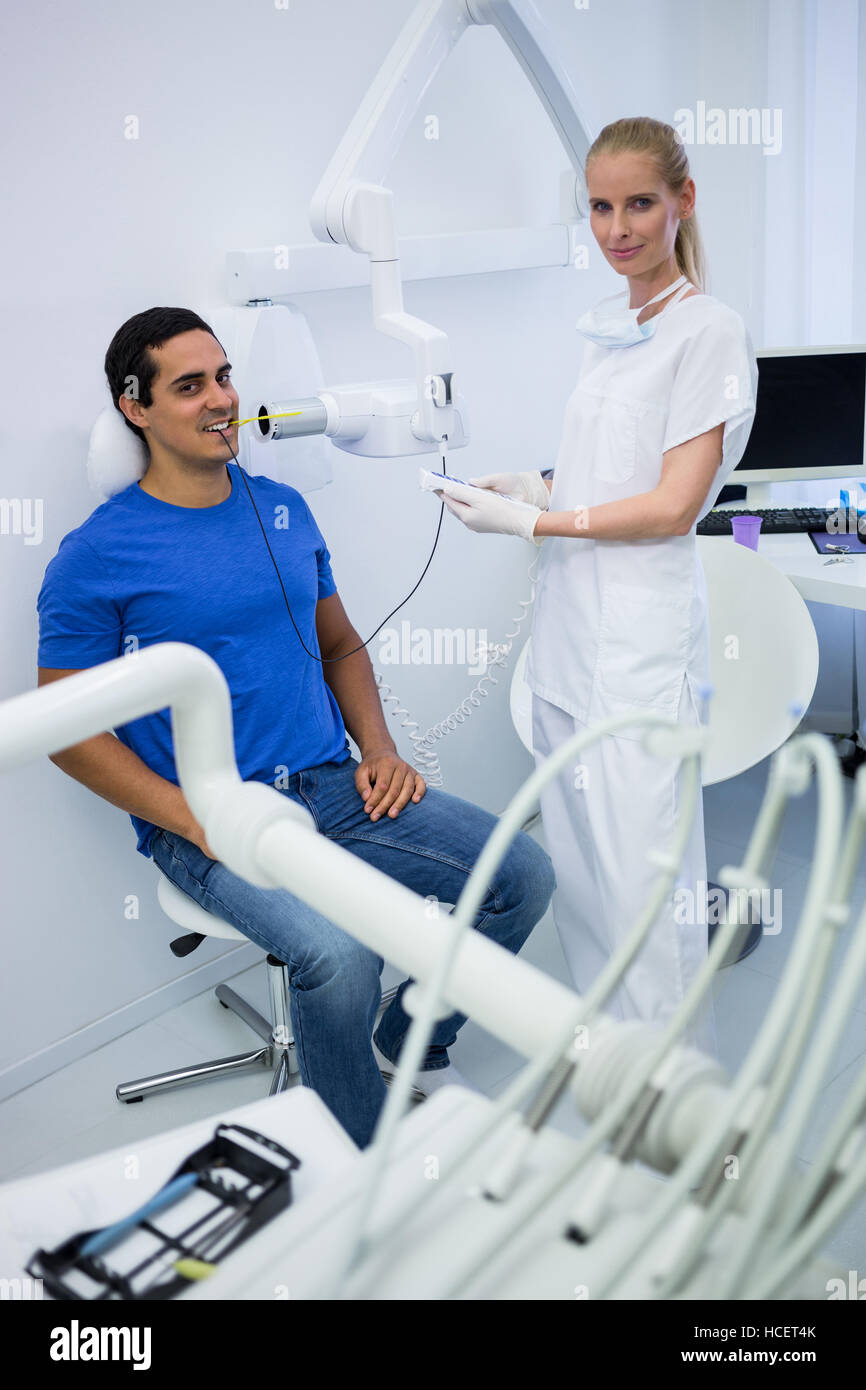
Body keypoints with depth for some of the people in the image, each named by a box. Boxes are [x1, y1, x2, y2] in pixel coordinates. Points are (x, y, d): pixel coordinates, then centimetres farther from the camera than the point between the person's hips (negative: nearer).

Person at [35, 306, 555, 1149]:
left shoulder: (284, 509, 12)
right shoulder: (96, 556, -6)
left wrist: (379, 750, 3)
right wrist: (203, 823, -15)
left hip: (336, 788, 6)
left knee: (523, 873, -7)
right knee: (339, 953, -32)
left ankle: (410, 1046, 17)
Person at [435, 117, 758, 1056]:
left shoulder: (709, 331, -7)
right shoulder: (603, 328, 16)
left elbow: (672, 505, -13)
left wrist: (531, 522, -11)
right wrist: (536, 486, 6)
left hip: (641, 642, -8)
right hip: (567, 628, 8)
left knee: (643, 891, -4)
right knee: (576, 875, 13)